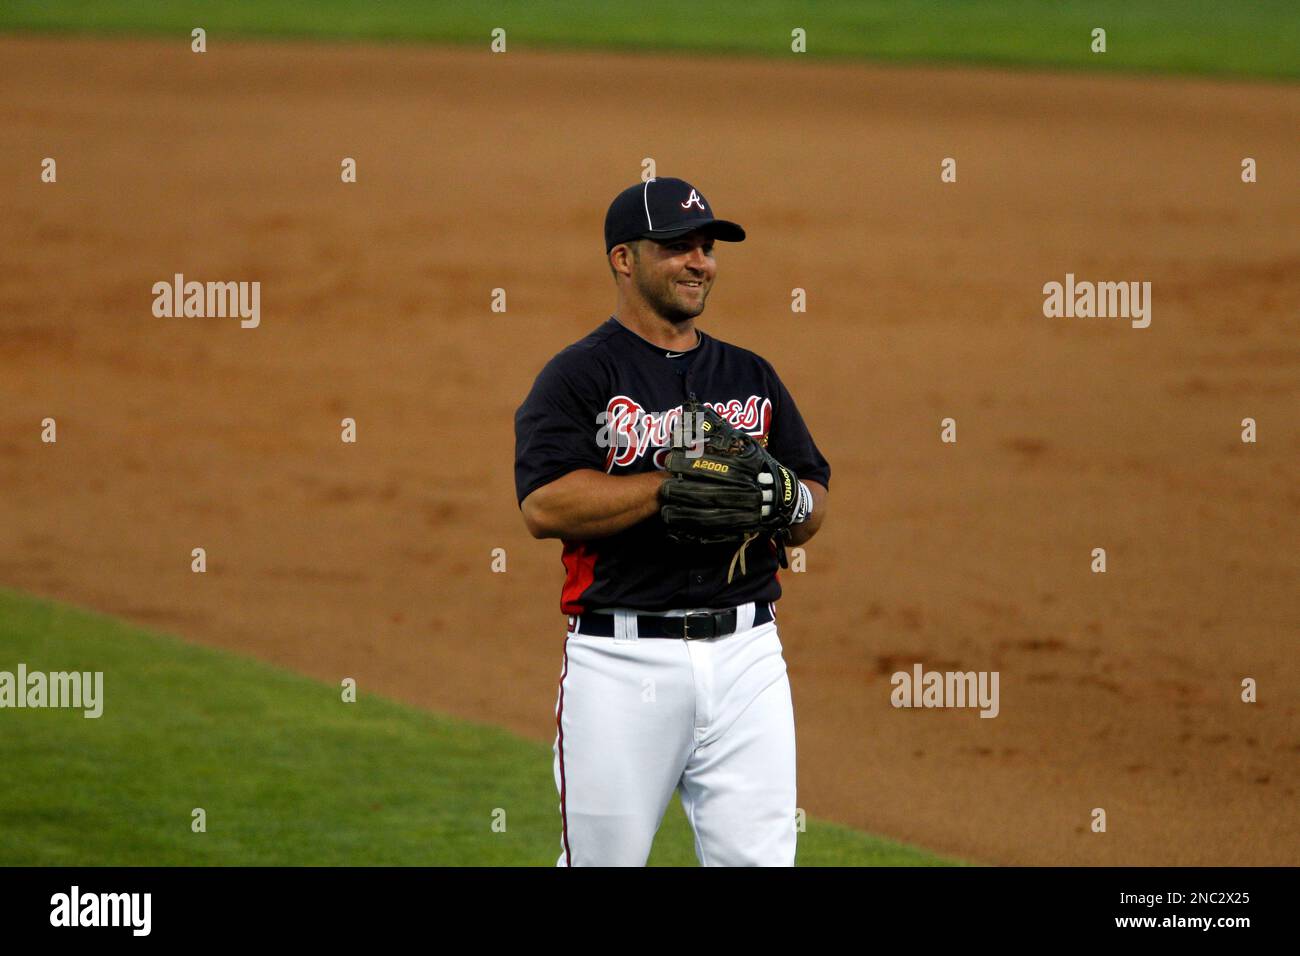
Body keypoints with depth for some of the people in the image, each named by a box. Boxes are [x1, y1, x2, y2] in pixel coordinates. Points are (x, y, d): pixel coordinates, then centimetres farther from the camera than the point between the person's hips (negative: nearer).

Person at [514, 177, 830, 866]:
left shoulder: (752, 377, 17)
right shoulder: (578, 376, -1)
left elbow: (812, 513, 16)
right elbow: (544, 506, -16)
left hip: (746, 653, 4)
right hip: (623, 659, -4)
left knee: (759, 857, 0)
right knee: (603, 856, 1)